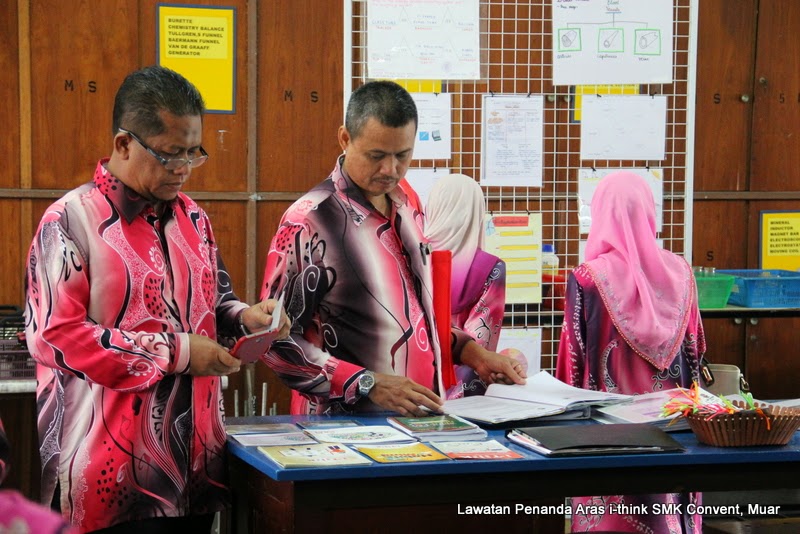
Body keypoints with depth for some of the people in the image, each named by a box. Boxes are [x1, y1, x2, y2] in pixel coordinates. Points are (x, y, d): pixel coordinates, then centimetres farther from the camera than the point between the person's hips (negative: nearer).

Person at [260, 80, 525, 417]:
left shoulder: (406, 208, 12)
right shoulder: (309, 221, -10)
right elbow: (277, 341, -12)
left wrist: (470, 351, 10)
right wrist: (369, 384, -18)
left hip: (420, 416, 5)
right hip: (344, 424, -5)